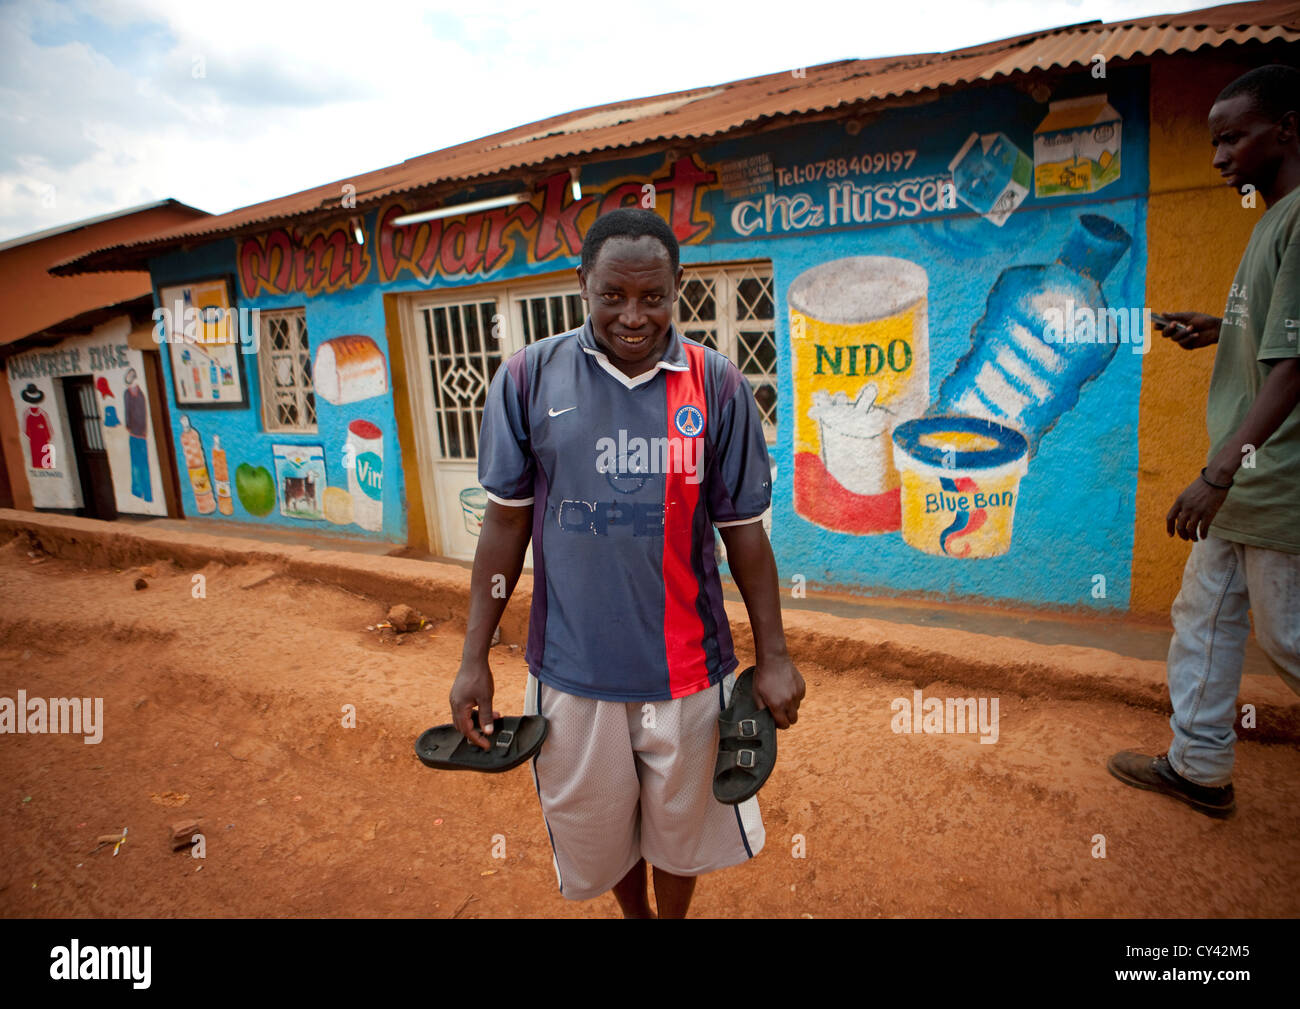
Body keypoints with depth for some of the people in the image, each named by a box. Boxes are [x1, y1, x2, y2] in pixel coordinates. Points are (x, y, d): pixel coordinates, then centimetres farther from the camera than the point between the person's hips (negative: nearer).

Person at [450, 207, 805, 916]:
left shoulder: (717, 385, -5)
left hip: (686, 666, 0)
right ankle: (635, 916, 52)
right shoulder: (528, 378, -5)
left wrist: (773, 657, 2)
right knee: (596, 831, 21)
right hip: (570, 665, 1)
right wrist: (474, 657, 1)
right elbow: (506, 520, 0)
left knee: (679, 829, 18)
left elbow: (742, 530, 0)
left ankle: (673, 918, 49)